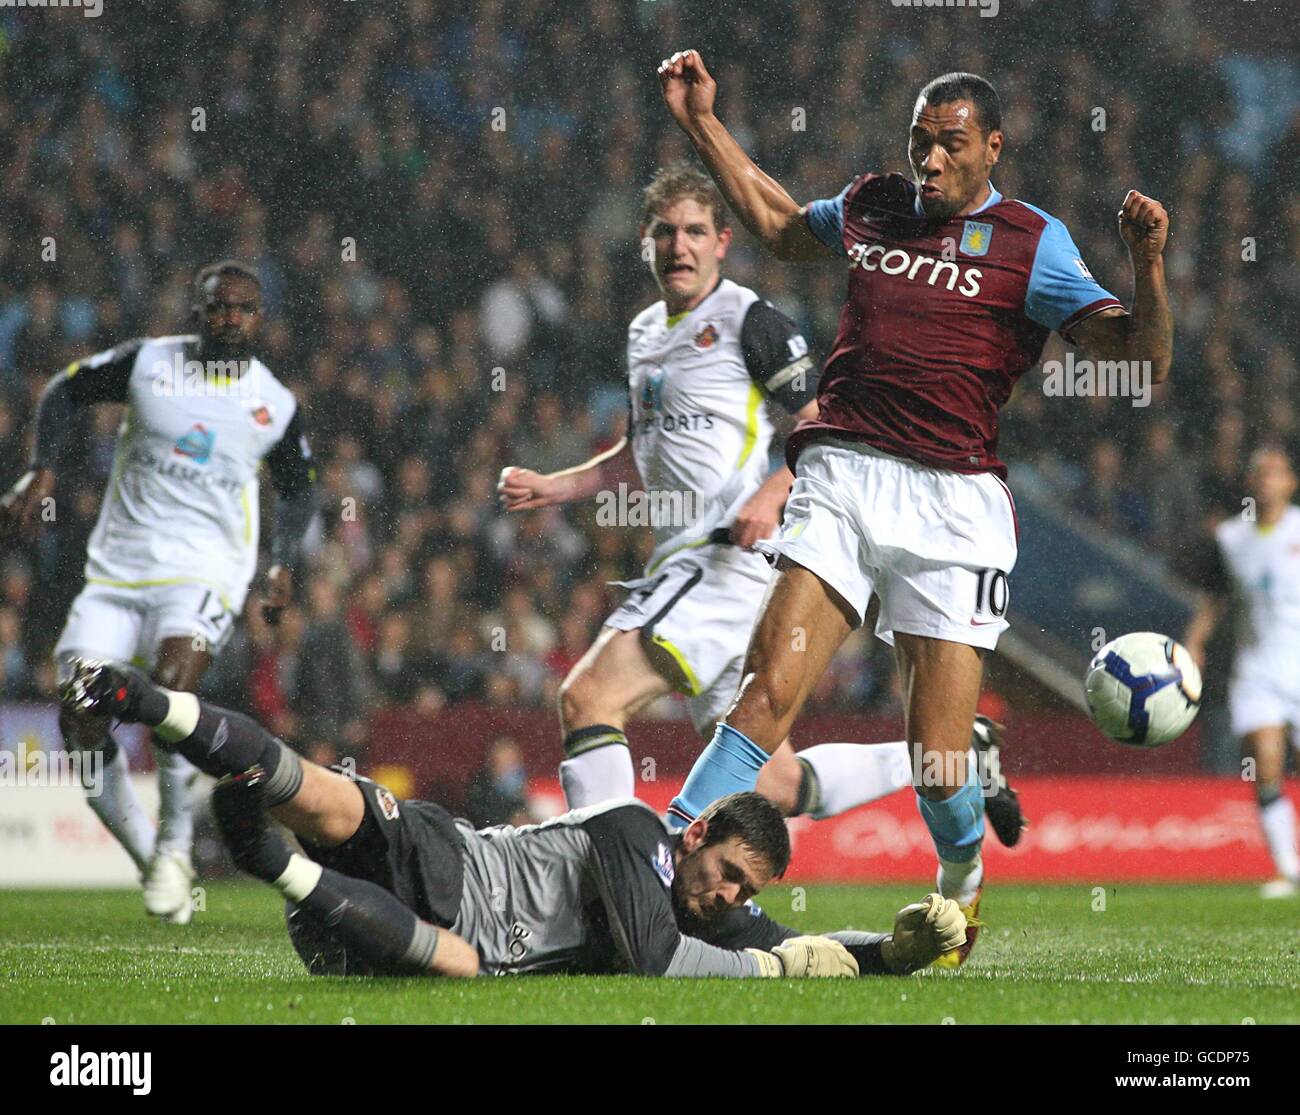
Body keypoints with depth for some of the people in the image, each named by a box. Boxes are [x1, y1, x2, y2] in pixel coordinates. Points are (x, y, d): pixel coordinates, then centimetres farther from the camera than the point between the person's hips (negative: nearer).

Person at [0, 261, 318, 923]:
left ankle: (174, 846, -11)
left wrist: (282, 564, 5)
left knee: (171, 689, -28)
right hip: (117, 570, 2)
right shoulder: (148, 362, 0)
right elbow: (64, 393, 14)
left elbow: (297, 491, 20)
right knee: (81, 721, -8)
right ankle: (146, 858, 8)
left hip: (205, 571, -2)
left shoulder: (276, 405, 3)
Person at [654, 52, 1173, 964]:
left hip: (952, 503, -3)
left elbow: (1142, 363, -3)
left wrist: (1149, 265, -20)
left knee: (938, 762, -4)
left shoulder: (1031, 242, 4)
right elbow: (777, 224, 39)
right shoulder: (870, 210, 16)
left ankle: (963, 878, 28)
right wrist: (702, 121, 37)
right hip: (841, 474, 3)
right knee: (768, 693, -16)